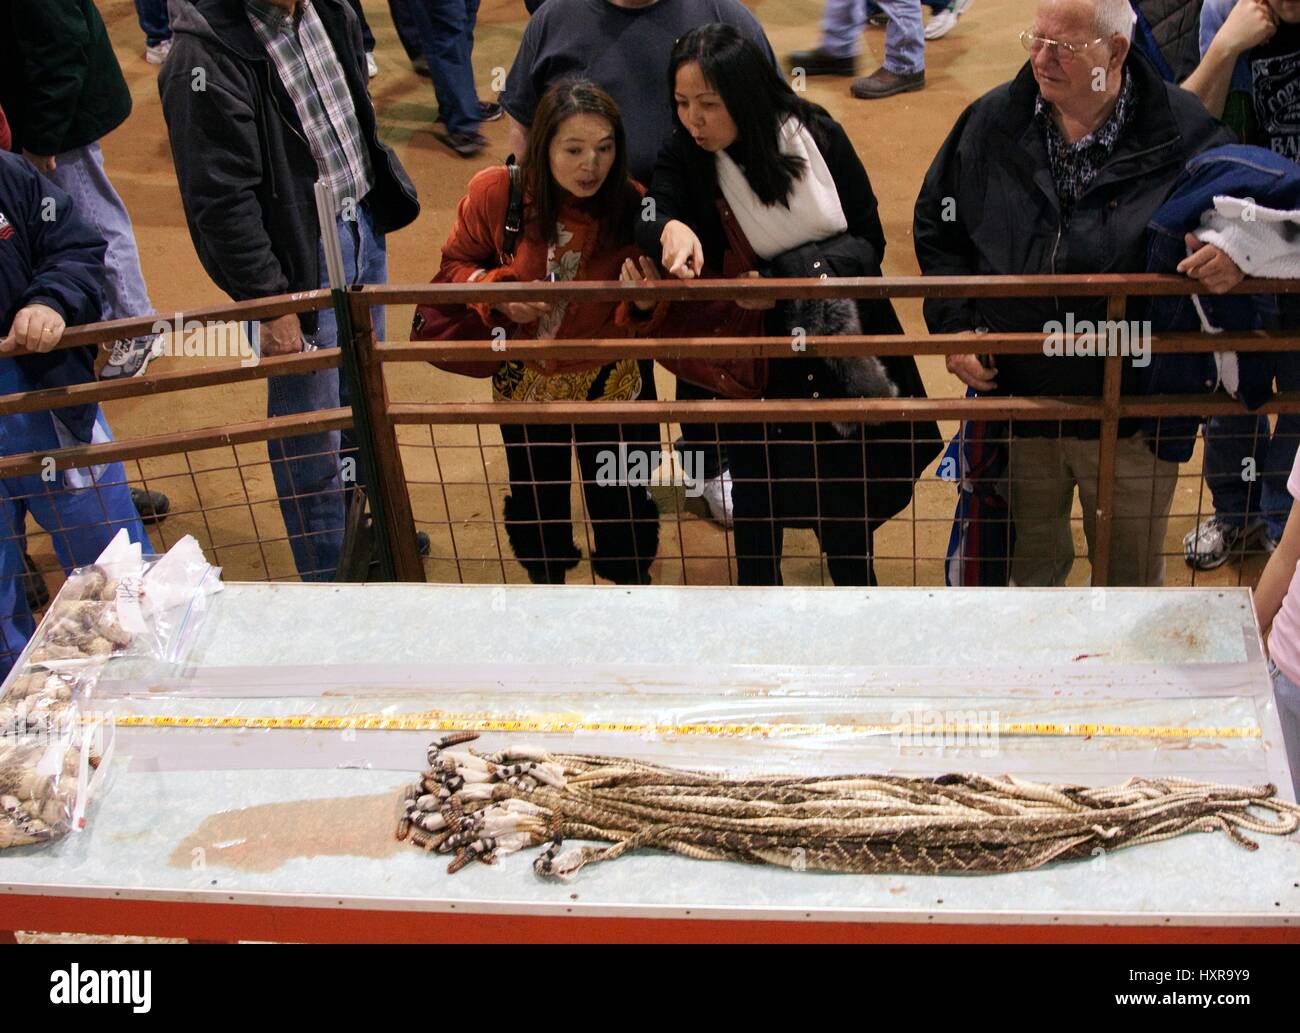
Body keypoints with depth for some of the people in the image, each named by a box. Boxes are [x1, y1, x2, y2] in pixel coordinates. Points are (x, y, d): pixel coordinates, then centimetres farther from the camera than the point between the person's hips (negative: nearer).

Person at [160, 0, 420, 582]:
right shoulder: (206, 53, -24)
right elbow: (221, 200, -22)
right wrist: (268, 302, -19)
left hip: (363, 227, 7)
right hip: (298, 257, -7)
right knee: (310, 430, 4)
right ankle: (329, 582, 21)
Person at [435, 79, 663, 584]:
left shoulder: (633, 206, -22)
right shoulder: (495, 193, -21)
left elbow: (636, 325, -12)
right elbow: (455, 267, -4)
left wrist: (642, 305, -35)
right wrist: (498, 292, -24)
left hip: (607, 385, -1)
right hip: (524, 385, 1)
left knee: (622, 505, 14)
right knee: (536, 504, 23)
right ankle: (546, 581, 51)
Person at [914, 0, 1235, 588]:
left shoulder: (1184, 132, -13)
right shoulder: (991, 122, -4)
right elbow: (937, 226, 7)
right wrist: (953, 323, -5)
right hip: (1014, 396, 2)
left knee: (1133, 573, 18)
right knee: (1030, 567, 22)